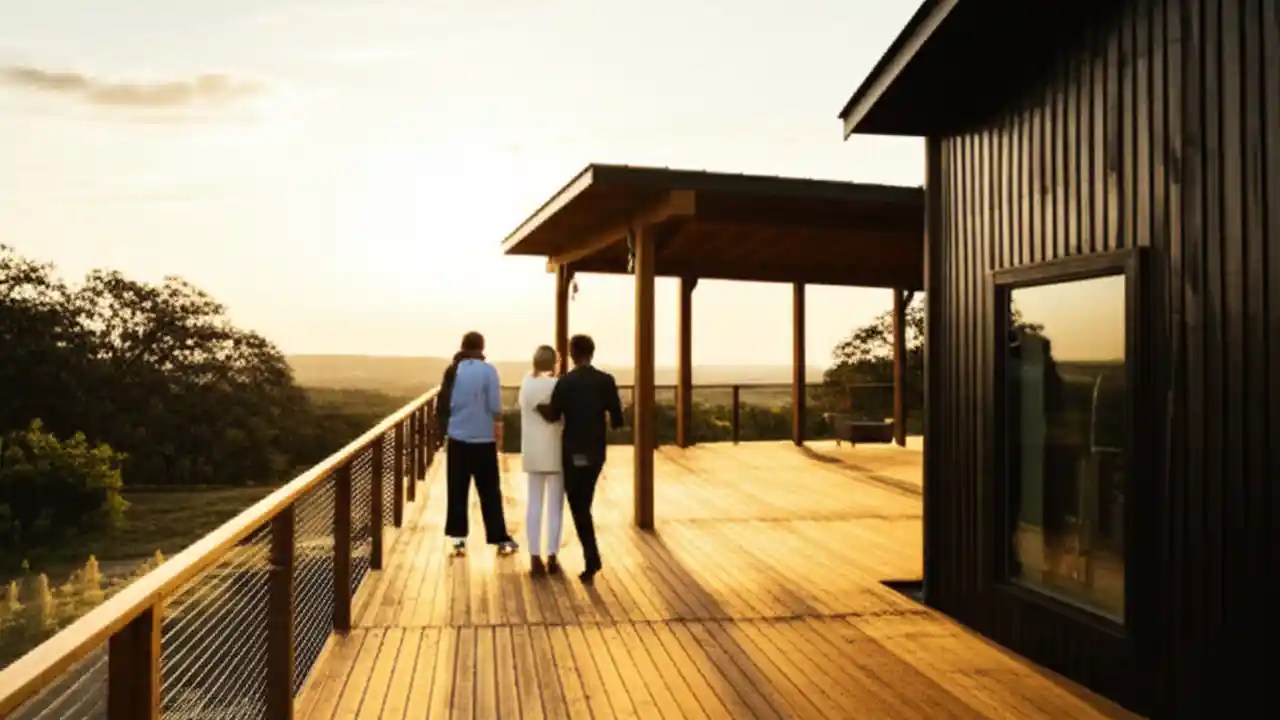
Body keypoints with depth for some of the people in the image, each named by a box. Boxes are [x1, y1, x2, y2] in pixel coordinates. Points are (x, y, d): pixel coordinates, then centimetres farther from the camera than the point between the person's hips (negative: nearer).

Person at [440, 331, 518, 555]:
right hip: (483, 439, -3)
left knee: (457, 490, 10)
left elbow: (444, 403, 5)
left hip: (457, 437, 3)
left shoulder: (453, 370, 1)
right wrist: (498, 429, 3)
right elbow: (495, 406, -10)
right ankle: (501, 539, 9)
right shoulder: (487, 370, -9)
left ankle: (458, 537, 12)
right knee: (490, 491, 4)